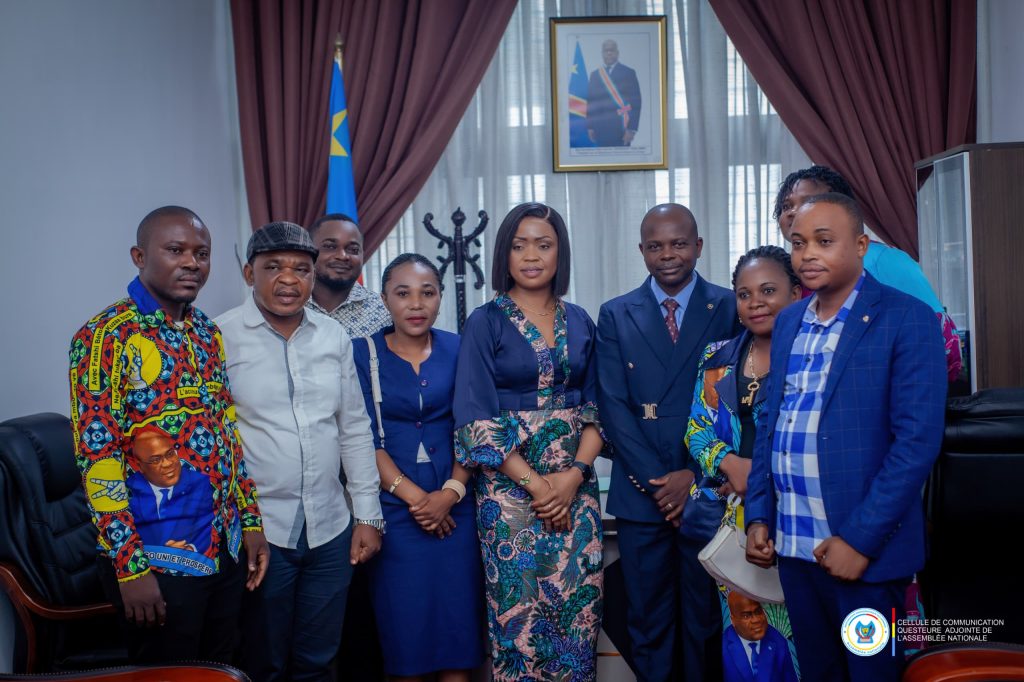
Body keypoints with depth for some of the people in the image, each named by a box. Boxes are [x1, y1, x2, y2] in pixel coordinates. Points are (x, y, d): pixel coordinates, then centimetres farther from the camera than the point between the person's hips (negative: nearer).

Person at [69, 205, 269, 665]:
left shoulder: (208, 333, 8)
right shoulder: (105, 337, -13)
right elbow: (96, 457, -17)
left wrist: (250, 520, 10)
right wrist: (130, 566, -19)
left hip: (226, 547, 7)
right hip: (156, 557, -6)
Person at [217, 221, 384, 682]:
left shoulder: (334, 337, 6)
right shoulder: (220, 337, -7)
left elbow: (355, 430, 10)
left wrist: (368, 514, 8)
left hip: (331, 529, 4)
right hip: (257, 531, -4)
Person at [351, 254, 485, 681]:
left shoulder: (458, 350, 4)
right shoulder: (363, 353, 0)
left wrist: (451, 492, -11)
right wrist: (412, 495, -12)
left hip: (454, 505, 1)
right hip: (394, 507, -1)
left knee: (457, 613, 5)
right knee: (403, 619, 6)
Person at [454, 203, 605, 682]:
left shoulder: (579, 322, 8)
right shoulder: (486, 322, -2)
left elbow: (595, 408, 7)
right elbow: (476, 417, -8)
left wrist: (575, 474, -10)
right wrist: (536, 483, -14)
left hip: (575, 482, 3)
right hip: (510, 484, -3)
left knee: (578, 602, 6)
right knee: (519, 607, 3)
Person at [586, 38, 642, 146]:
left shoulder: (628, 73, 1)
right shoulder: (595, 74, 12)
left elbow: (636, 102, -3)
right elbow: (590, 102, 12)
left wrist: (632, 129, -11)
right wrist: (590, 127, 3)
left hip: (621, 129, -3)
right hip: (600, 129, 3)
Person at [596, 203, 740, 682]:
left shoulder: (730, 308, 2)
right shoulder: (615, 315, 5)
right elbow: (613, 406, -1)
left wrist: (694, 475, -10)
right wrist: (657, 481, -9)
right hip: (640, 494, 1)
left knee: (706, 618, 11)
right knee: (648, 622, 11)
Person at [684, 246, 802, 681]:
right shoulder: (717, 359, 10)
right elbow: (696, 429, 7)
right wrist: (731, 463, -11)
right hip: (735, 517, 4)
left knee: (797, 626, 1)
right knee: (741, 624, 12)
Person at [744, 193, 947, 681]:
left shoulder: (908, 320, -9)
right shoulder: (788, 322, 10)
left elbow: (918, 439, -14)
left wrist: (860, 539, -17)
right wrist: (757, 515, 6)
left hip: (864, 548, -5)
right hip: (791, 545, 5)